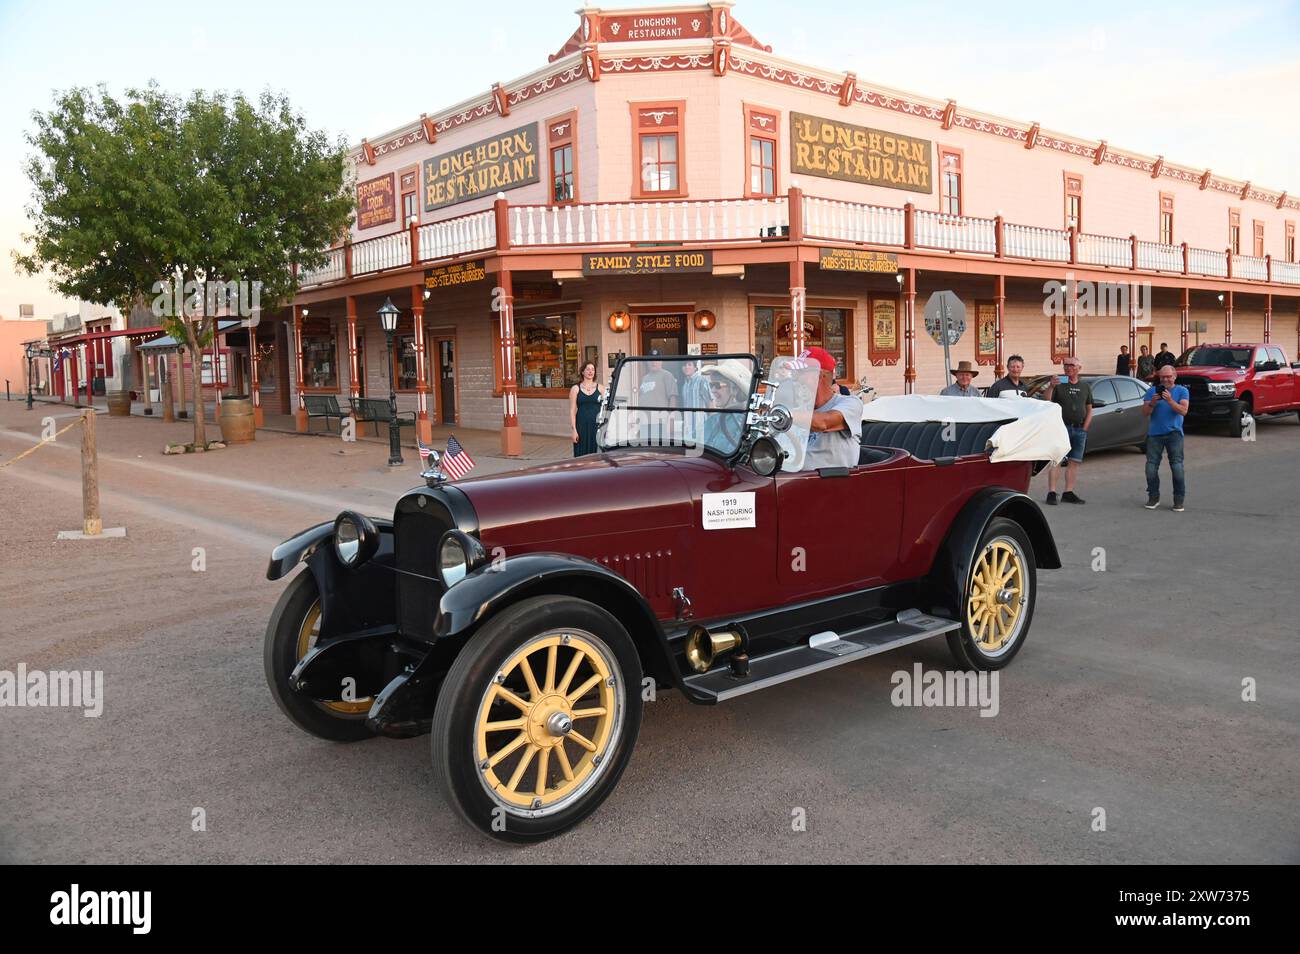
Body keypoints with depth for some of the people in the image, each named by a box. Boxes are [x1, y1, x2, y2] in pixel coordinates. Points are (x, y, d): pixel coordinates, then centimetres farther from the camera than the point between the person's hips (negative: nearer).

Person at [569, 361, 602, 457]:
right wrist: (574, 430, -5)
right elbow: (572, 411, 3)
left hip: (596, 425, 1)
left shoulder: (599, 388, 9)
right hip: (582, 426, -1)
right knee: (582, 455, -1)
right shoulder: (575, 389, 6)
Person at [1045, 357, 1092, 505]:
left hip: (1080, 429, 4)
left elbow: (1089, 410, 15)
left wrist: (1085, 428, 4)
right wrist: (1051, 387, -22)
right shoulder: (1059, 385, 2)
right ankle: (1051, 493, -9)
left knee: (1074, 462, 6)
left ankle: (1068, 493, 12)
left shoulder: (1085, 386, 14)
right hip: (1062, 427, -4)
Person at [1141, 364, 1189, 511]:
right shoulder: (1152, 391, 9)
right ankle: (1153, 497, 11)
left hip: (1174, 433, -2)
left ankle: (1179, 500, -1)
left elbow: (1183, 411, -9)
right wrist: (1152, 403, -15)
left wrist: (1170, 400, -20)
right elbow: (1145, 412, 4)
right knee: (1151, 467, -1)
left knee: (1177, 466, -7)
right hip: (1154, 433, 2)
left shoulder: (1182, 391, 4)